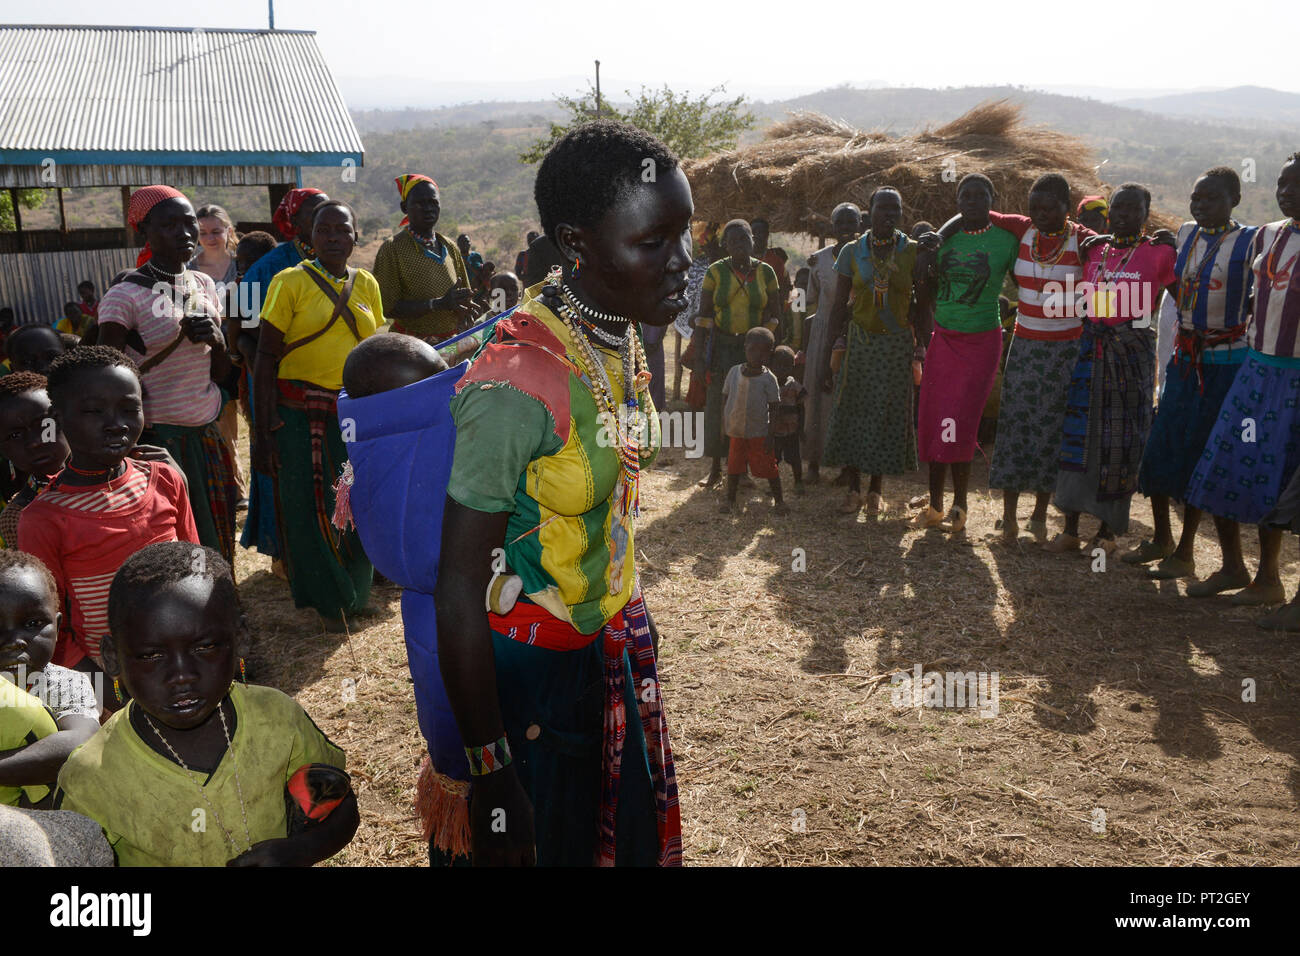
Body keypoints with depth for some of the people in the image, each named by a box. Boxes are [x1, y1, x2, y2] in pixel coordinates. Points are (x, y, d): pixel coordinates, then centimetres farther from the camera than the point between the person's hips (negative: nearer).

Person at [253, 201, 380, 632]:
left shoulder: (366, 284, 9)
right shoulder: (290, 282, -5)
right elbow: (267, 358, -8)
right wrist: (264, 431, -13)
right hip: (301, 414, -4)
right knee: (310, 508, 3)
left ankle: (355, 592, 30)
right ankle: (328, 601, 20)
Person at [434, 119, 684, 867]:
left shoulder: (623, 337, -3)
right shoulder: (518, 385, -29)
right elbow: (459, 594, -25)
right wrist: (492, 775, -20)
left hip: (612, 643, 8)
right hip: (529, 670, -8)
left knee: (634, 838, 24)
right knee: (547, 846, 14)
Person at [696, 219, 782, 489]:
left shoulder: (766, 273, 4)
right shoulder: (716, 272, 1)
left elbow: (773, 316, 7)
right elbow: (704, 315, 2)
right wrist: (704, 352, -5)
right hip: (722, 346, -1)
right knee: (717, 405, -2)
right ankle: (715, 468, 8)